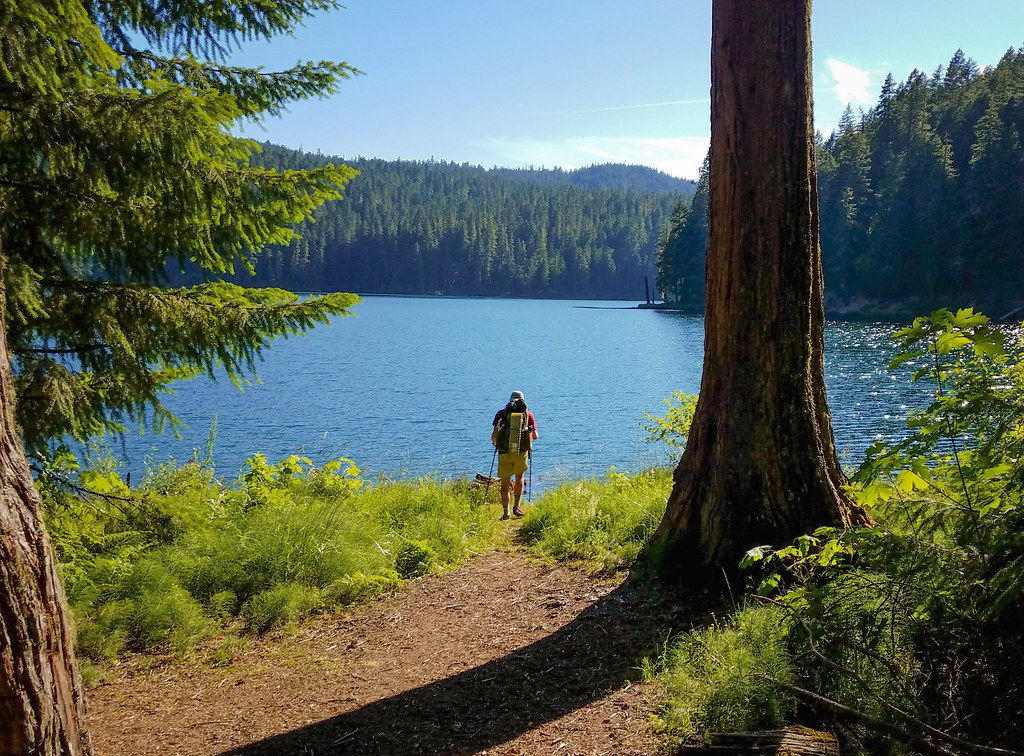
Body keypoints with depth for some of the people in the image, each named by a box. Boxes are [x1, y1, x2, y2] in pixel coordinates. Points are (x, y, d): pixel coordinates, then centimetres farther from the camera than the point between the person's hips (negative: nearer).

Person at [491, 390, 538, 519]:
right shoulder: (528, 414, 9)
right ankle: (517, 506, 12)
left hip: (505, 452, 0)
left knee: (505, 482, 11)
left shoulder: (501, 413, 8)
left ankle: (505, 512, 7)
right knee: (519, 478, 22)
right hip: (522, 451, 0)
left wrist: (495, 443, 23)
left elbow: (494, 434, 2)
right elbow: (535, 436, 8)